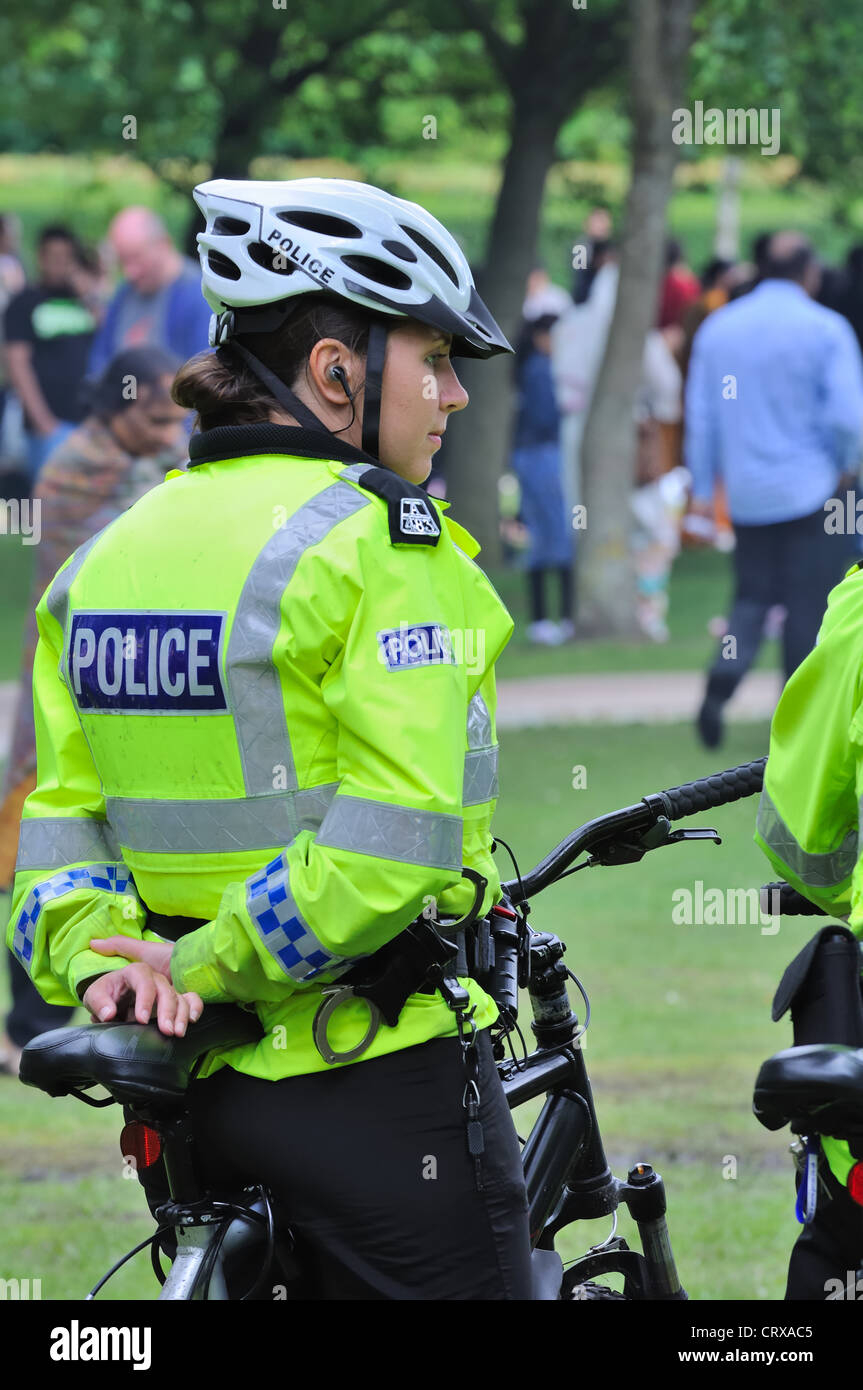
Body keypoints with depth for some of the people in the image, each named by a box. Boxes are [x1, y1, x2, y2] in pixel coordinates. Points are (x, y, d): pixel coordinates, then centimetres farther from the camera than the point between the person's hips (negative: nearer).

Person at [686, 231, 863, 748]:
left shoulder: (718, 328, 5)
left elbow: (700, 413, 8)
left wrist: (703, 487, 15)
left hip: (746, 492, 4)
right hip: (808, 491, -4)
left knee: (753, 595, 12)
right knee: (809, 605, 4)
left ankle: (720, 686, -13)